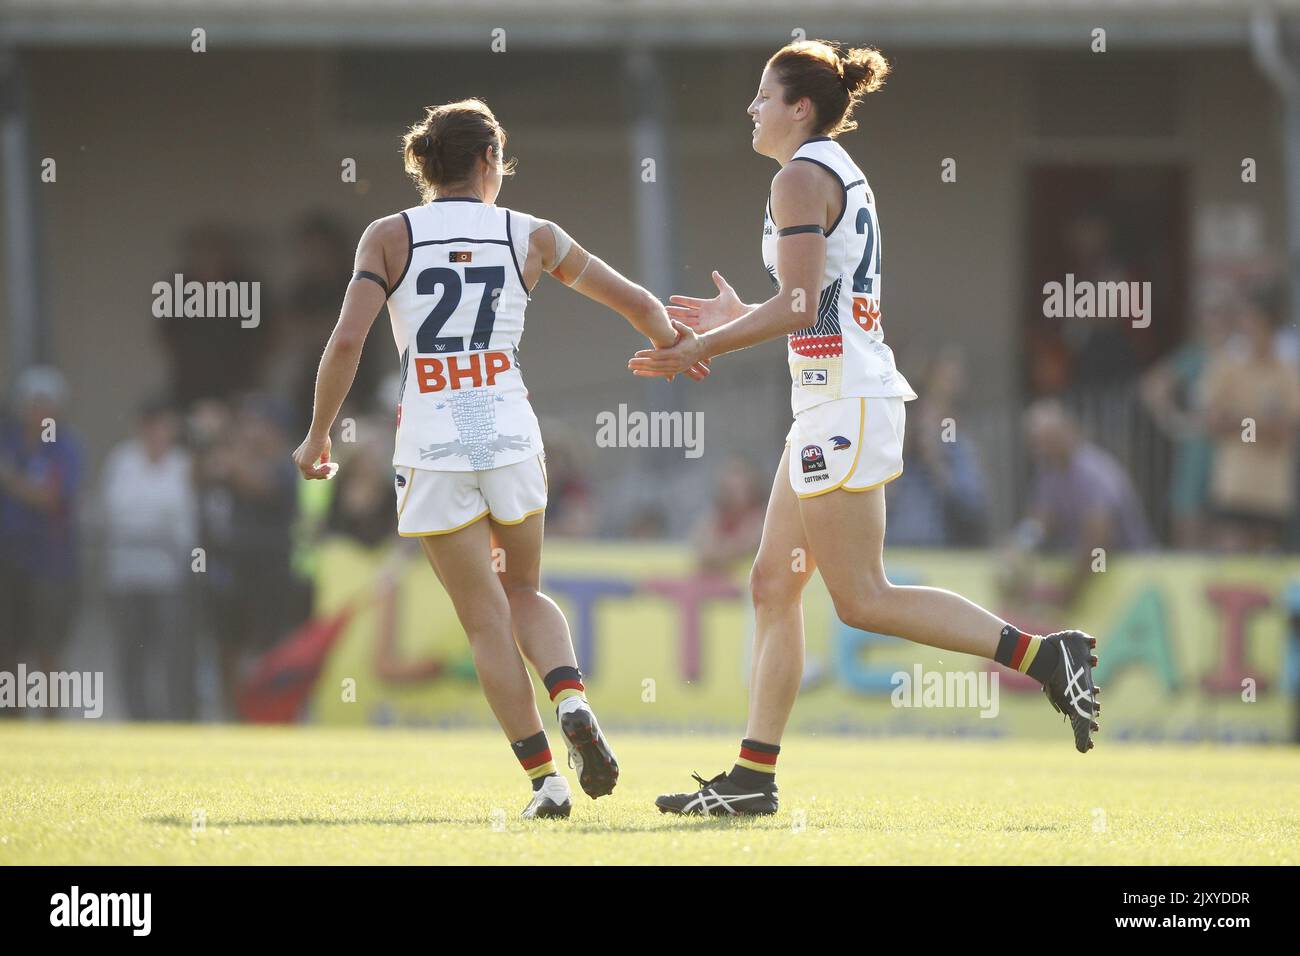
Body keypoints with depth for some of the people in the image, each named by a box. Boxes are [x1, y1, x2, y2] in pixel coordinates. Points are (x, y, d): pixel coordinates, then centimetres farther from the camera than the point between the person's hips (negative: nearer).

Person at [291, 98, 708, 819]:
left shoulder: (389, 237, 1)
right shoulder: (530, 236, 6)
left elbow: (347, 341, -10)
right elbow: (640, 306, 13)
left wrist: (318, 434, 2)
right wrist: (672, 350, 34)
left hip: (432, 447, -2)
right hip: (511, 435, 2)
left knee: (487, 621, 4)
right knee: (523, 593, 22)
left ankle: (544, 779, -2)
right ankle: (571, 700, -6)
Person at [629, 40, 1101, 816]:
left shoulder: (802, 177, -11)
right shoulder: (843, 174, 18)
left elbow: (799, 307, -20)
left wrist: (703, 348, -12)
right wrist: (739, 318, 27)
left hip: (844, 405, -10)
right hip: (836, 403, 10)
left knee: (861, 599, -9)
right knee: (773, 585, 8)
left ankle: (1044, 656, -13)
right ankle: (753, 779, 8)